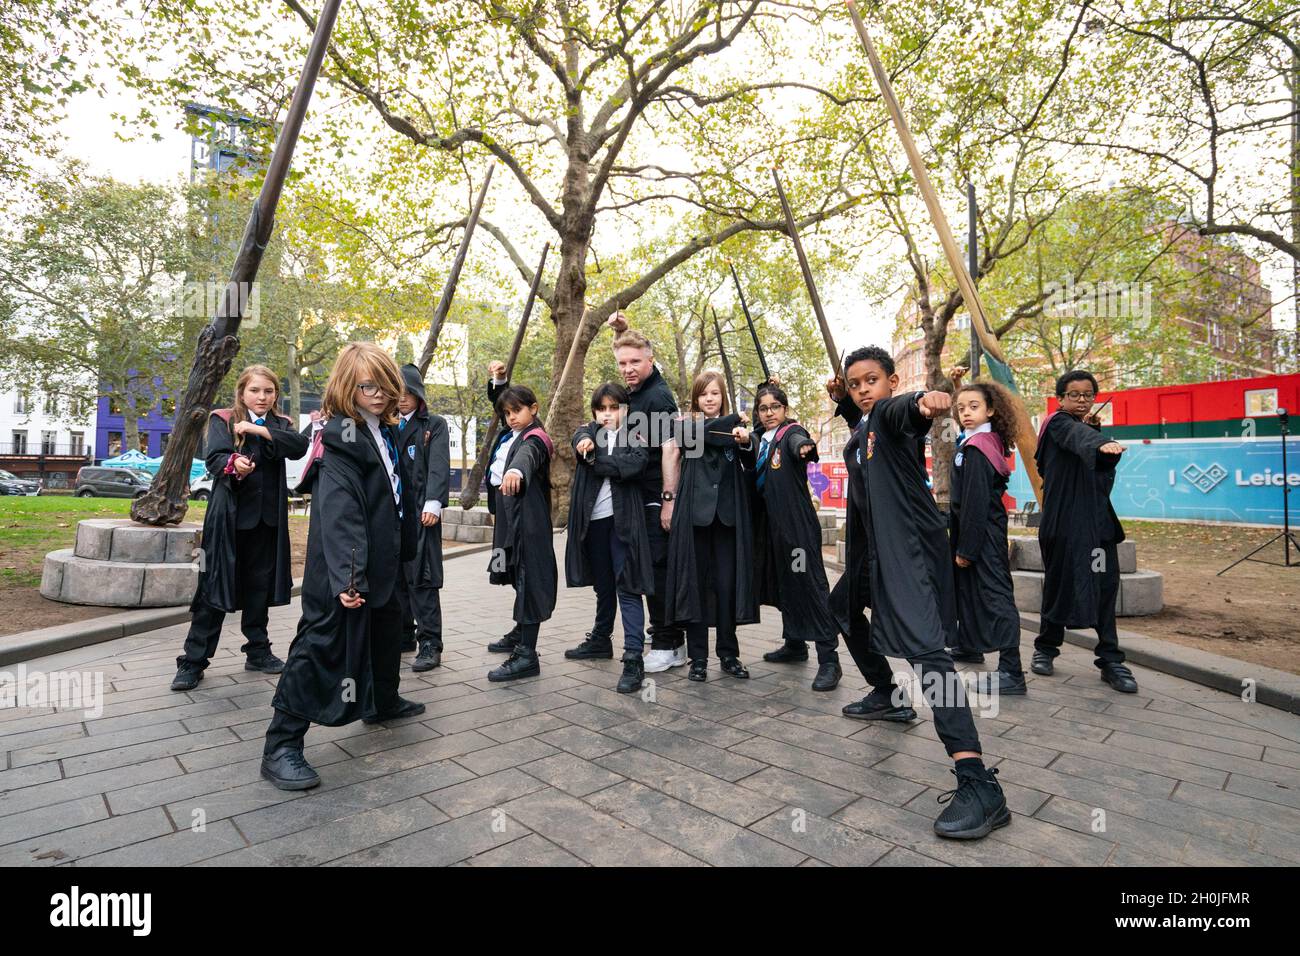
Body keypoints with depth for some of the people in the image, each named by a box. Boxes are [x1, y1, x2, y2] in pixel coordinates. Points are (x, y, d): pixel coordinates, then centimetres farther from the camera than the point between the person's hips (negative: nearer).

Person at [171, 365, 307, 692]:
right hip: (229, 516, -3)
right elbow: (214, 457, -13)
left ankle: (258, 652, 24)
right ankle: (193, 661, 9)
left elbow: (299, 446, -11)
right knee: (215, 587, -1)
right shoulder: (222, 420, 2)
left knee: (260, 586, 11)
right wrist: (233, 465, -34)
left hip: (266, 518, 3)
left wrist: (260, 430, -18)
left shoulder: (280, 424, 10)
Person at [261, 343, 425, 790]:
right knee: (323, 642, -5)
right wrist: (346, 576, -33)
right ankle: (281, 745, 6)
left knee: (386, 627, 23)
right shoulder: (340, 435, -17)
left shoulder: (385, 431, 9)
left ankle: (383, 702, 45)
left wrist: (400, 549, 18)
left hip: (380, 561, 10)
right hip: (347, 568, -10)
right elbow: (339, 511, -27)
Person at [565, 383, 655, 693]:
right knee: (602, 584, 18)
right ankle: (601, 639, 37)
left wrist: (594, 459, -12)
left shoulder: (635, 439, 4)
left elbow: (633, 465, -17)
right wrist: (587, 443, -34)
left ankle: (634, 659, -9)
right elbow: (580, 440, -12)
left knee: (627, 587, -8)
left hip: (623, 520, -4)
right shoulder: (589, 432, 12)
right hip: (593, 519, 4)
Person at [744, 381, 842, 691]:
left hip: (797, 522, -7)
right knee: (784, 583, 16)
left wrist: (805, 447, -55)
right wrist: (745, 445, -6)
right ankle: (795, 644, 30)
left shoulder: (791, 431, -8)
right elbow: (753, 473, 8)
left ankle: (829, 659, -7)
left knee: (810, 584, -9)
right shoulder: (759, 438, 12)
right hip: (771, 523, 7)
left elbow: (799, 442, -31)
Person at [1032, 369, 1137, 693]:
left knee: (1105, 585, -1)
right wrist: (1101, 443, -49)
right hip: (1062, 518, -6)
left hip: (1097, 520, 6)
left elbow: (1108, 465, 12)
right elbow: (1078, 436, -29)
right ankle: (1046, 647, 19)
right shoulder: (1059, 422, -3)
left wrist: (1096, 431, 0)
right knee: (1058, 582, 2)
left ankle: (1110, 660, 4)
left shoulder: (1088, 426, 17)